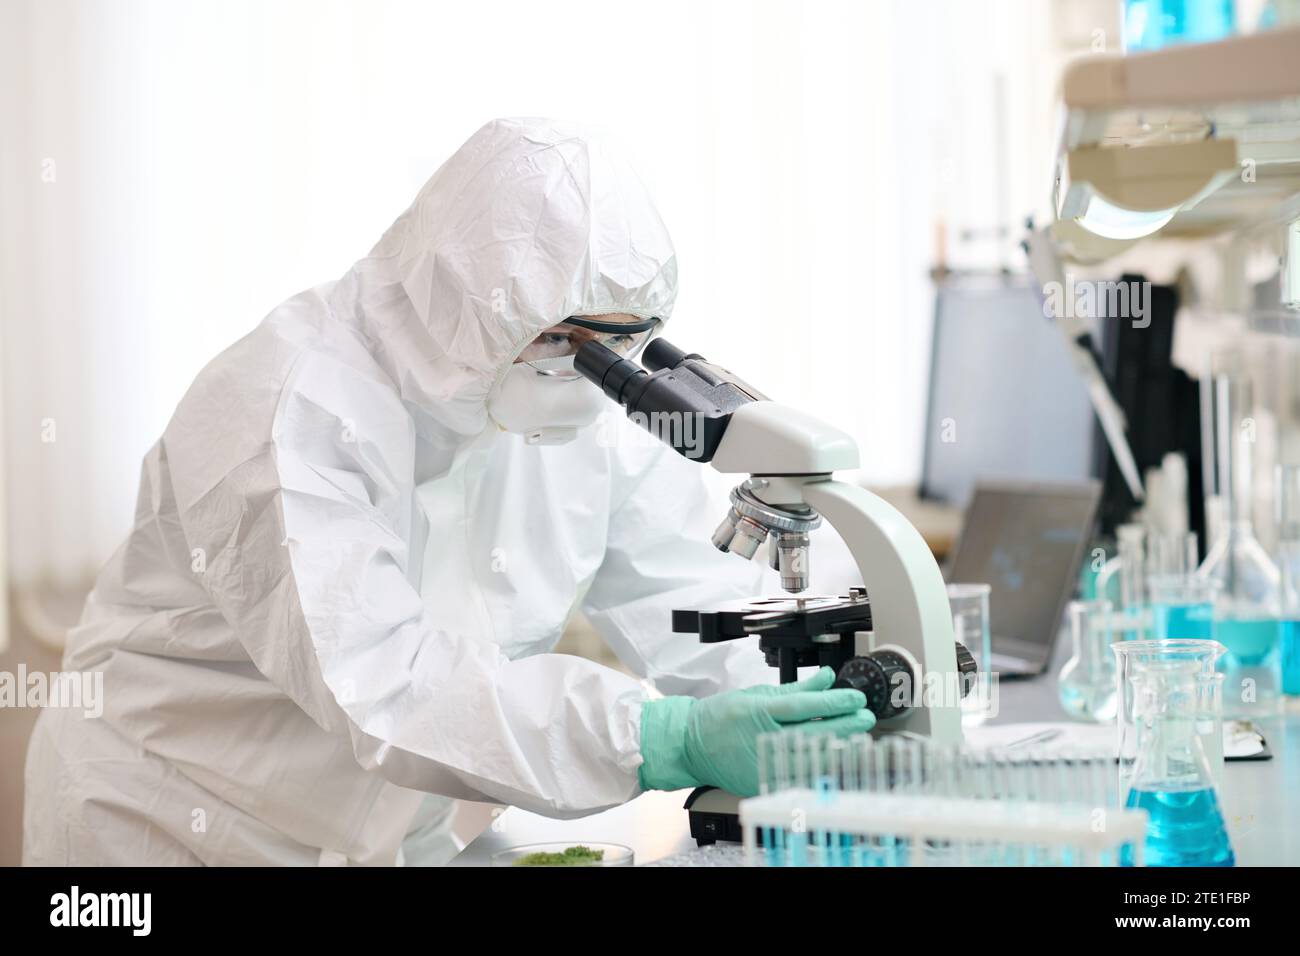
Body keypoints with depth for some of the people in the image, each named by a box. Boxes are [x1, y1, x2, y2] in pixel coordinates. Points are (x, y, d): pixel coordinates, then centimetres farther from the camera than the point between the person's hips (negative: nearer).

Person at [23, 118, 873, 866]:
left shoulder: (588, 402, -4)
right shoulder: (286, 412, -26)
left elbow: (687, 601, -3)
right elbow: (381, 683, -36)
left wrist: (825, 702, -22)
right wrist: (668, 740, -43)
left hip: (397, 831, 5)